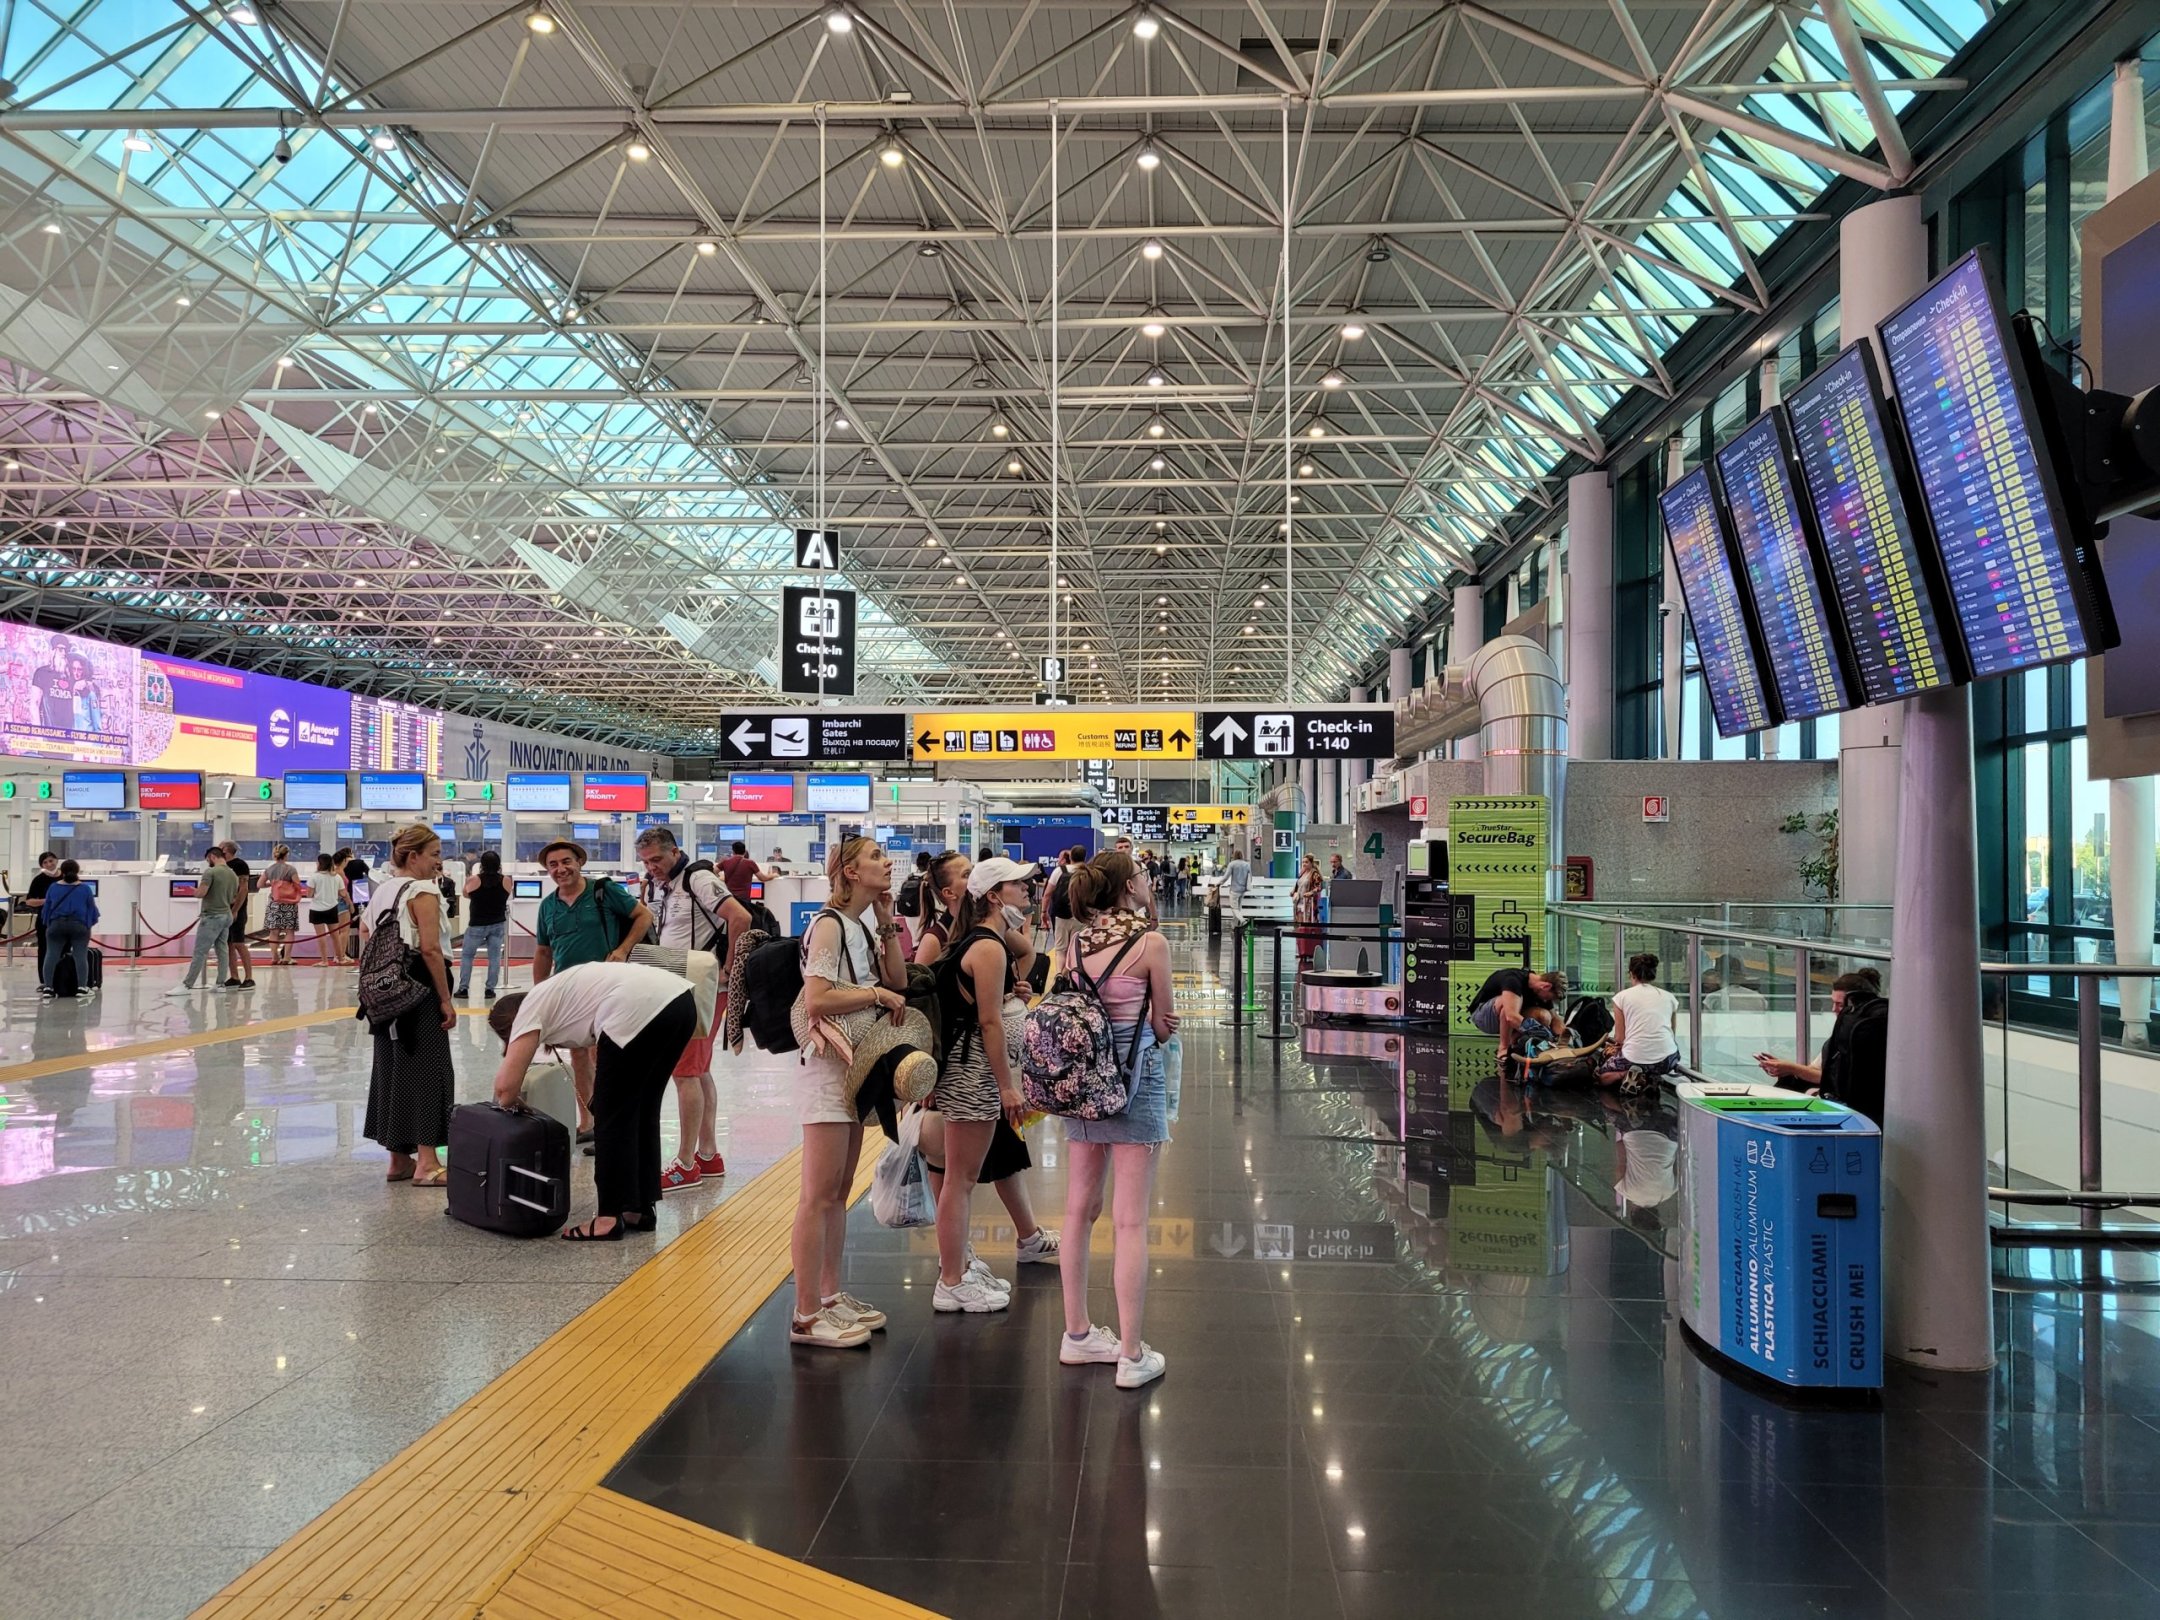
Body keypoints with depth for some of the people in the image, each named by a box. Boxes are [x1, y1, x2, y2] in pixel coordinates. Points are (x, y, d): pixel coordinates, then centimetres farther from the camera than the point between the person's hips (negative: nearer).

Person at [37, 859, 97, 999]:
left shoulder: (53, 887, 7)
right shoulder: (85, 888, 2)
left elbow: (47, 908, 11)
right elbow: (91, 909, 6)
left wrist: (48, 924, 22)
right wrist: (89, 924, 20)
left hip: (56, 925, 2)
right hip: (79, 925, -2)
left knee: (51, 955, 4)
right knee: (80, 955, -3)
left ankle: (47, 987, 1)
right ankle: (82, 987, -7)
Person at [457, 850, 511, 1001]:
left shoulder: (473, 880, -11)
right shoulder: (505, 881, -5)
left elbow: (466, 895, 9)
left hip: (477, 925, -2)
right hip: (498, 924, 2)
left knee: (466, 955, 11)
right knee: (494, 956, 6)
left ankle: (463, 988, 11)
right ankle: (490, 989, 5)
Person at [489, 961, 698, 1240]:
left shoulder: (530, 1009, 11)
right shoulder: (557, 996, 34)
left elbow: (506, 1085, 4)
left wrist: (510, 1103, 25)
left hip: (640, 1011, -9)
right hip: (681, 1000, 9)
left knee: (612, 1117, 6)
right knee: (643, 1113, 21)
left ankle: (610, 1218, 12)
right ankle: (642, 1208, 29)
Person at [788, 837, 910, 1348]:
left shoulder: (862, 927, 13)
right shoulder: (829, 924, -13)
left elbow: (898, 982, 9)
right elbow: (816, 1000, -23)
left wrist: (887, 924, 4)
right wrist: (877, 995, -15)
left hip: (854, 1068, 9)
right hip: (826, 1068, -9)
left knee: (840, 1192, 15)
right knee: (819, 1196, -6)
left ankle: (830, 1296, 24)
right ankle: (806, 1316, -2)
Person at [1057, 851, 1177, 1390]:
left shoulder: (1076, 943, 5)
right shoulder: (1150, 941, -10)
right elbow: (1164, 1024, -4)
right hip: (1134, 1081, -6)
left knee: (1080, 1211, 15)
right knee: (1130, 1221, -1)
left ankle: (1077, 1334, 26)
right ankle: (1131, 1354, 4)